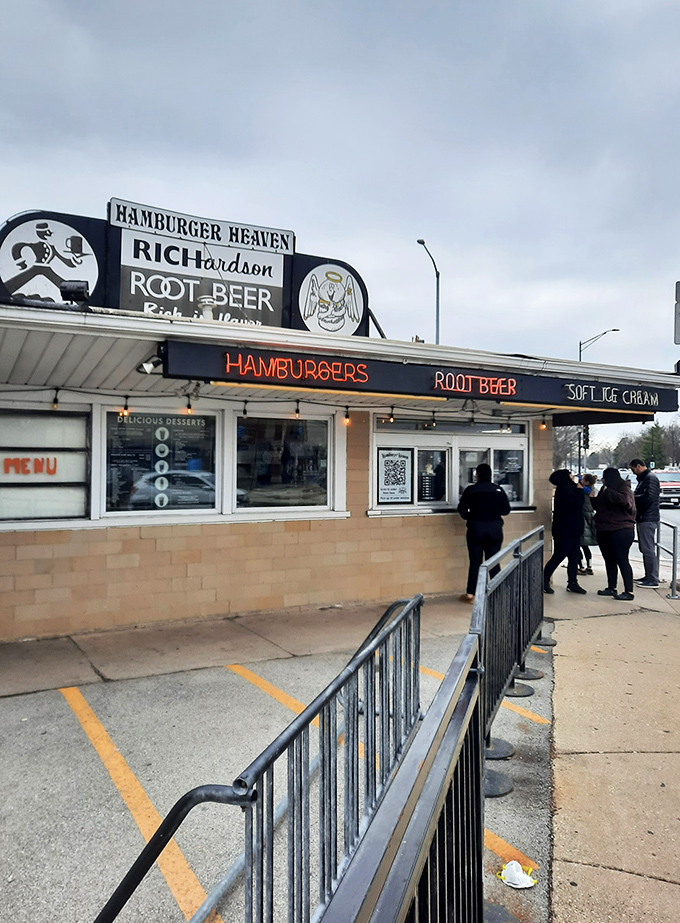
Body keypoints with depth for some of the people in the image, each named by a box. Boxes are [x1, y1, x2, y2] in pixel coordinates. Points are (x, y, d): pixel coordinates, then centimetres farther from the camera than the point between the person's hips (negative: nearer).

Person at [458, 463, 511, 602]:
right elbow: (506, 510, 3)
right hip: (495, 529, 2)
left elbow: (462, 508, -3)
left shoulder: (470, 490, -5)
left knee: (475, 562, 5)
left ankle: (470, 593, 6)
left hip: (476, 528, -2)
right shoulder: (499, 490, 0)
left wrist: (469, 517, 16)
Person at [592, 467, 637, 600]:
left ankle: (629, 592, -6)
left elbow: (624, 500, -31)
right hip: (604, 531, 9)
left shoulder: (624, 489, -9)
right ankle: (611, 588, 21)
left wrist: (607, 492, -22)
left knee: (622, 560, -9)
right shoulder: (606, 490, 18)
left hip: (620, 531, -9)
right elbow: (599, 506, 28)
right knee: (609, 560, 13)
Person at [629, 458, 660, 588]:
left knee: (648, 549, -9)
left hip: (648, 519, -10)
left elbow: (648, 498, -23)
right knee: (644, 549, 14)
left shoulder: (650, 478, -12)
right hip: (643, 518, 10)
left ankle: (653, 579, -6)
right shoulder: (643, 479, 19)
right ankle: (648, 576, 22)